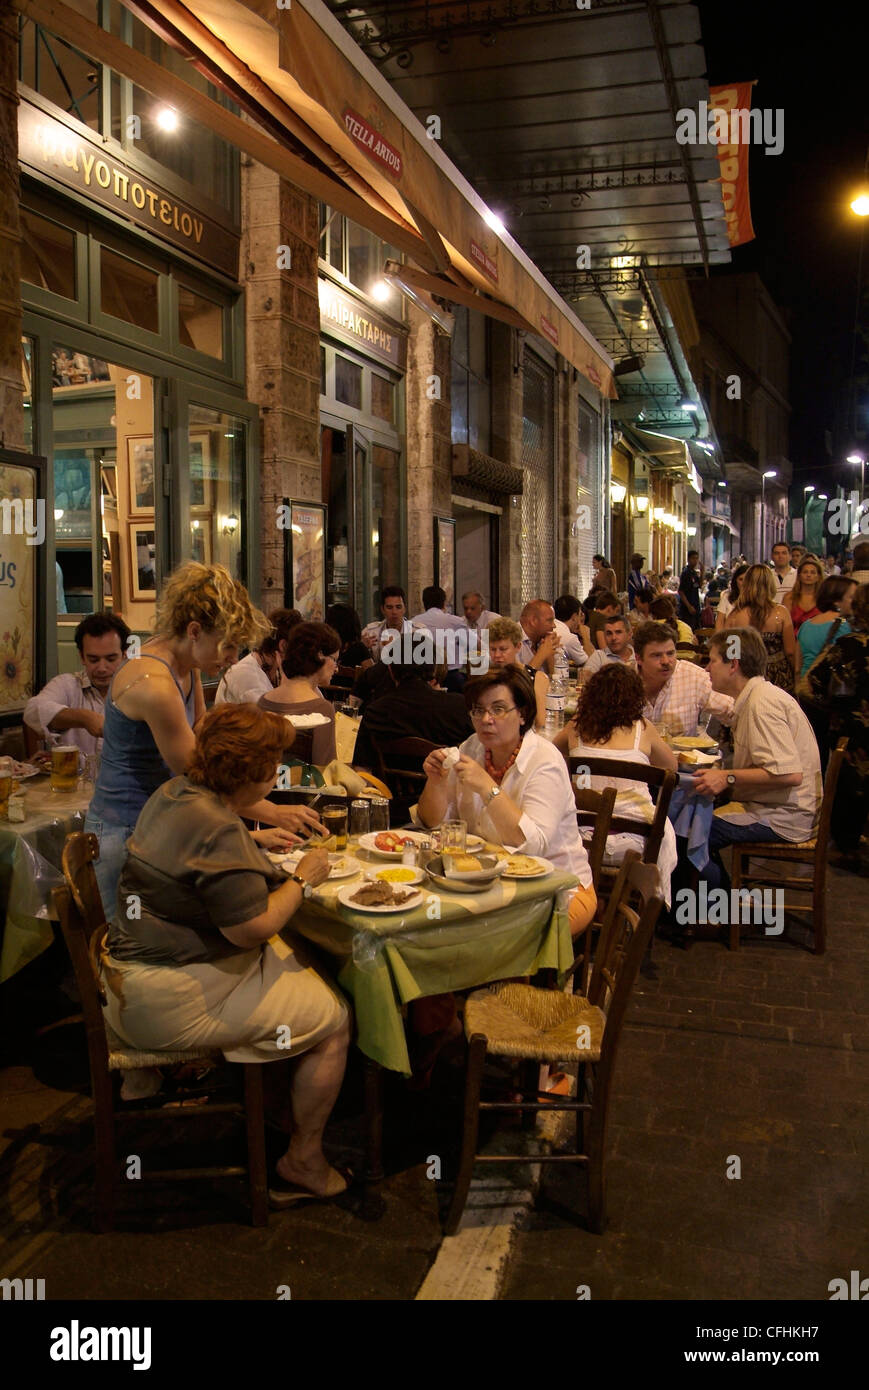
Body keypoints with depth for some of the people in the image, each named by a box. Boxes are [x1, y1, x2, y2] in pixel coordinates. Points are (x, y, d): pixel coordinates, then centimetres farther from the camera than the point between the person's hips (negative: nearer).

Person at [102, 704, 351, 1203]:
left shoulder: (177, 791, 4)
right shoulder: (217, 830, -27)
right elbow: (252, 927, -25)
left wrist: (252, 840, 18)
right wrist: (303, 879, -11)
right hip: (169, 1001, -10)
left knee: (302, 956, 13)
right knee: (335, 1020, -3)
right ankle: (303, 1162, 13)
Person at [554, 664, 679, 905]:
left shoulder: (577, 726, 2)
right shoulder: (642, 728, -2)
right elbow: (672, 767, 14)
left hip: (584, 836, 2)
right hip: (632, 840, -2)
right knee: (663, 827, 29)